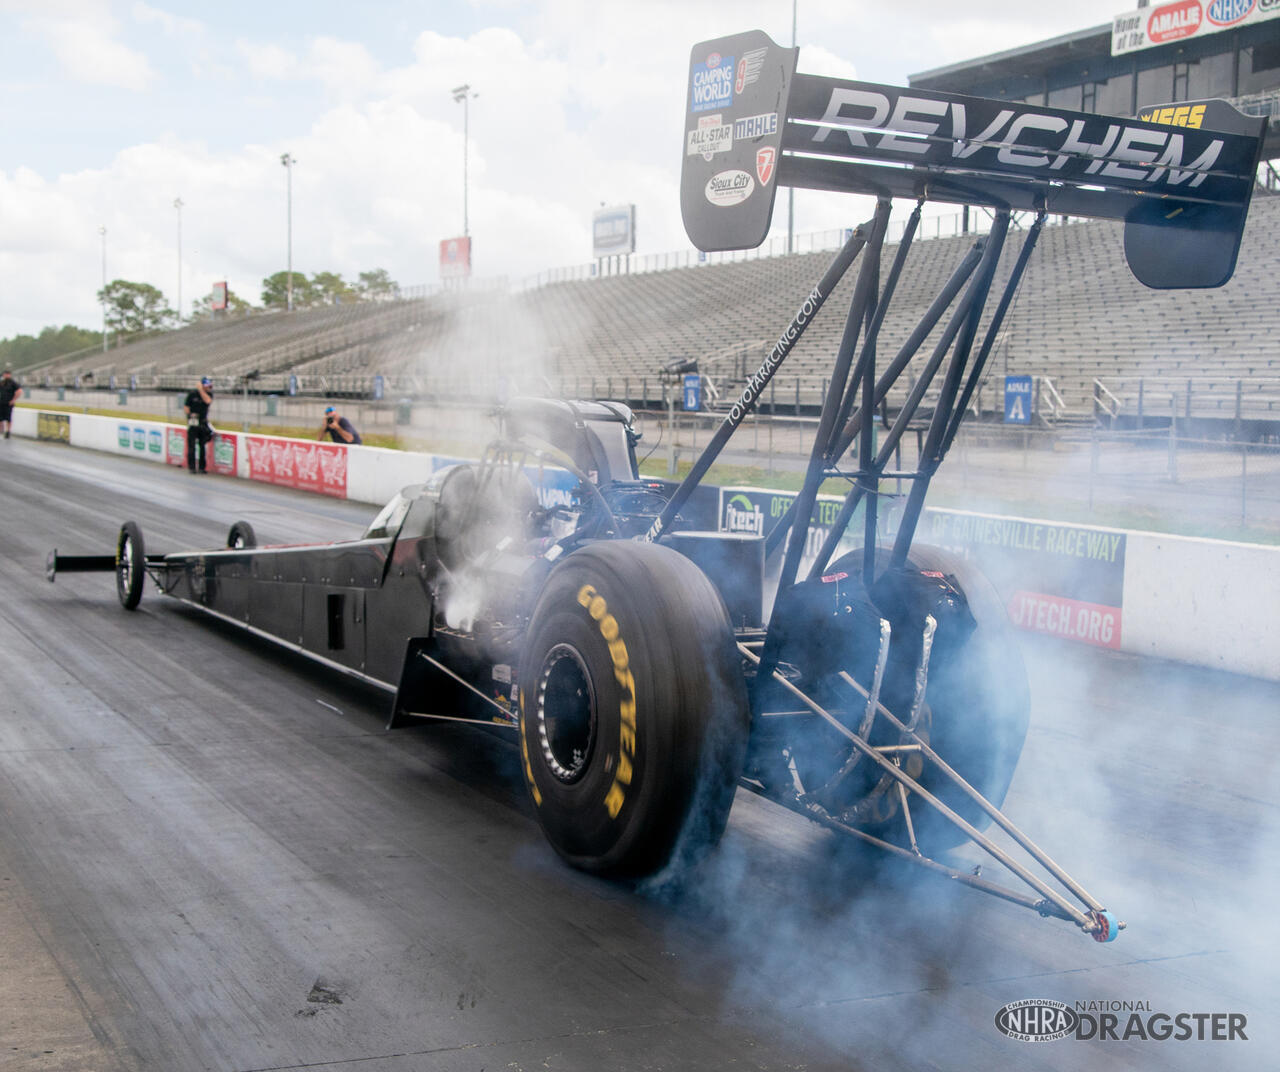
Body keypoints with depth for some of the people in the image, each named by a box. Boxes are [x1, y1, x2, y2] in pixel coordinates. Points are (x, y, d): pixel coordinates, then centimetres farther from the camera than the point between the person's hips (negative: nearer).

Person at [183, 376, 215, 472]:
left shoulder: (209, 394, 2)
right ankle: (191, 467, 1)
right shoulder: (192, 393, -6)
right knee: (191, 446, -4)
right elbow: (185, 407, 0)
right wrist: (190, 415, -9)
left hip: (203, 423, 3)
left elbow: (208, 401, -20)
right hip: (193, 424, -3)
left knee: (203, 445, 5)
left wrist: (201, 390, -18)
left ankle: (202, 467, 12)